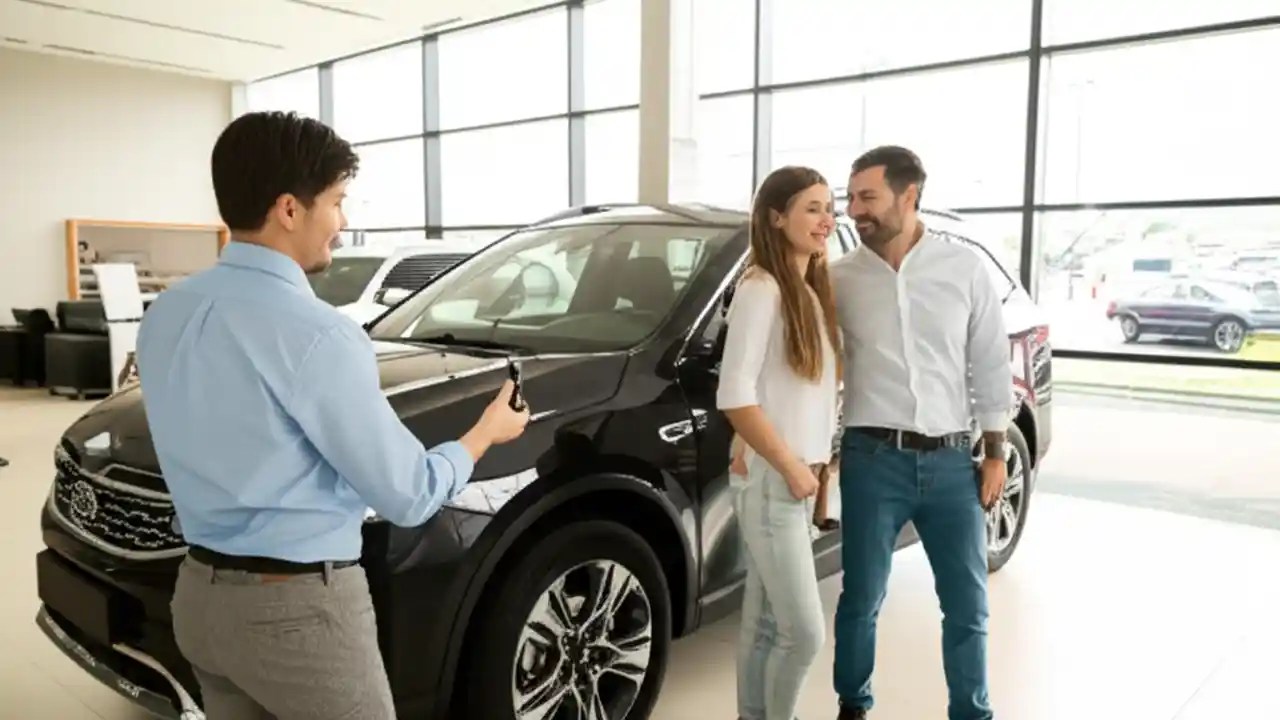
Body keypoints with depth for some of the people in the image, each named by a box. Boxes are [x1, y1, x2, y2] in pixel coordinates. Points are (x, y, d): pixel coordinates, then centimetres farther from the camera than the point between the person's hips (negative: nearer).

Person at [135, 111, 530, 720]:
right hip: (297, 607, -8)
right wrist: (486, 432, 0)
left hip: (201, 592, 8)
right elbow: (408, 496, -17)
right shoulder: (314, 332, -24)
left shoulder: (165, 313, 1)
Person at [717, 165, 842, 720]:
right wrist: (791, 467, -16)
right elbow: (734, 398, -20)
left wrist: (815, 462, 10)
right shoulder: (760, 289, -14)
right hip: (769, 481, -8)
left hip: (794, 479, 8)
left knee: (766, 623, 15)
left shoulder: (813, 290, 11)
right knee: (804, 631, -3)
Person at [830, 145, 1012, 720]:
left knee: (967, 604, 12)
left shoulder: (964, 269, 1)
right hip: (873, 460, -1)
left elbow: (990, 365, 6)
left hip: (952, 460, 1)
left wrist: (995, 453, 5)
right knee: (861, 599, 8)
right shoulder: (840, 278, -1)